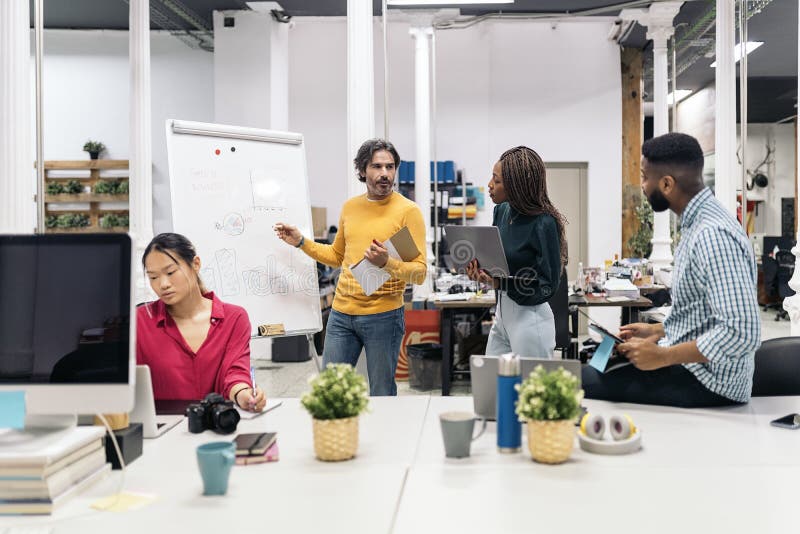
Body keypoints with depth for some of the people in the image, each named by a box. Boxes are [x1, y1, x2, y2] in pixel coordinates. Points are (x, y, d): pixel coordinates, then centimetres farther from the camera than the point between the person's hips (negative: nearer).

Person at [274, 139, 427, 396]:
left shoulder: (408, 211, -6)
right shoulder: (350, 207, 10)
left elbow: (420, 272, -11)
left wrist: (386, 262, -28)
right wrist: (301, 242, 13)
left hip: (383, 316, -5)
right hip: (341, 314, 5)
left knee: (382, 394, 5)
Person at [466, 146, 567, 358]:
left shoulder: (543, 223, -18)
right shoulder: (502, 210, 3)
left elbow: (548, 286, -15)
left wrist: (501, 283, -28)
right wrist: (478, 264, -9)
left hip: (529, 318, -7)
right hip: (502, 313, 7)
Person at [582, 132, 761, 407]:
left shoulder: (714, 235, -23)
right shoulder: (697, 224, 10)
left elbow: (741, 333, -28)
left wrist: (662, 356, -23)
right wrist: (657, 331, 13)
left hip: (708, 382, -10)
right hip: (689, 364, 10)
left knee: (582, 381, -17)